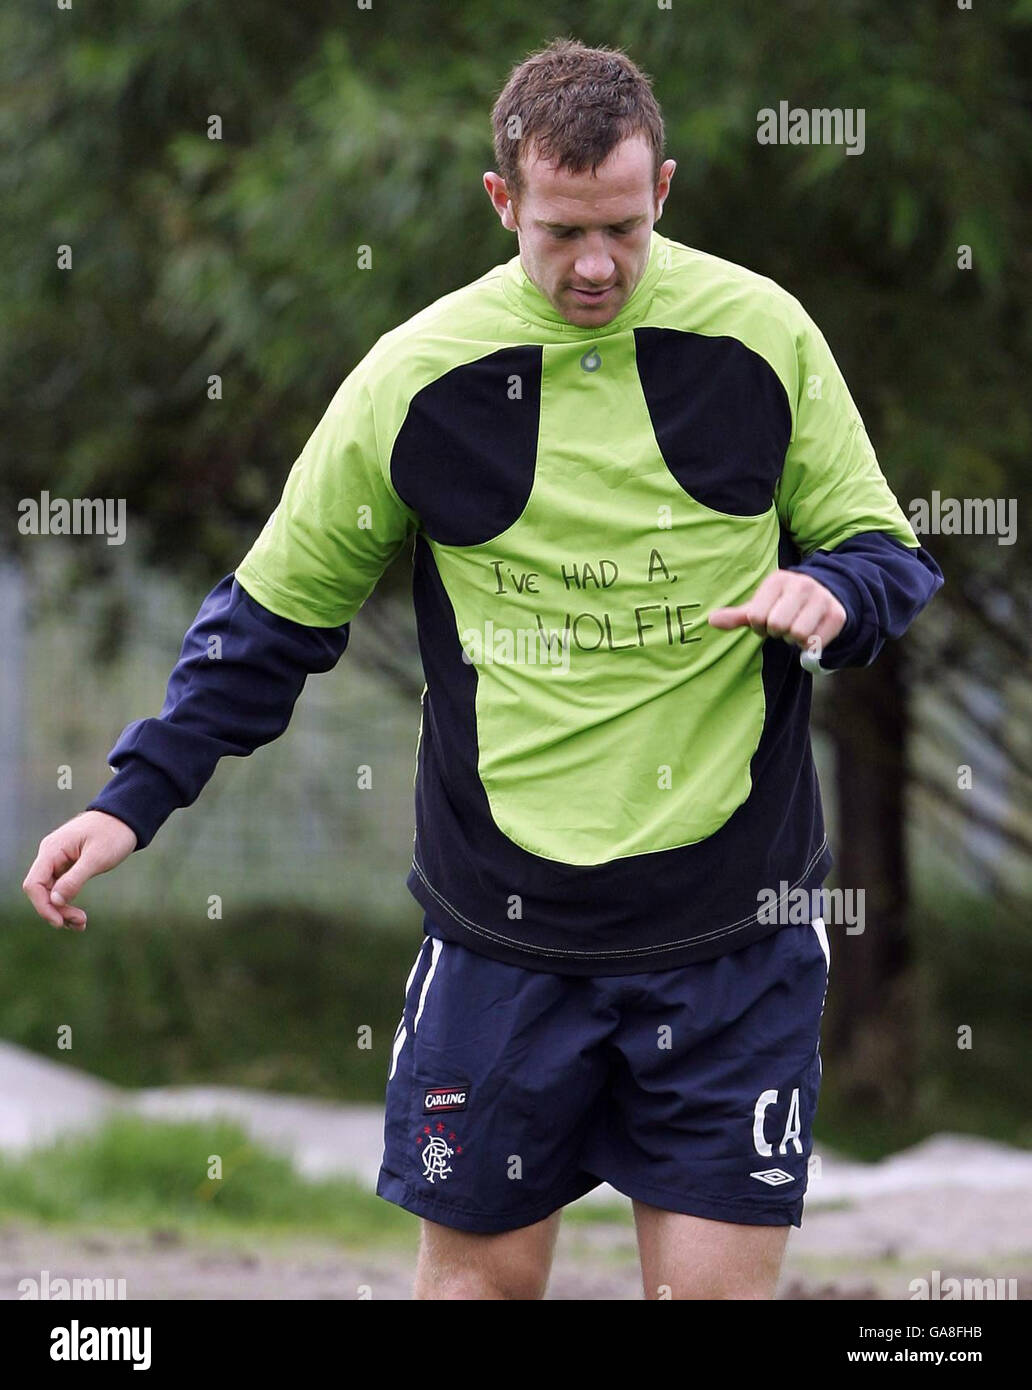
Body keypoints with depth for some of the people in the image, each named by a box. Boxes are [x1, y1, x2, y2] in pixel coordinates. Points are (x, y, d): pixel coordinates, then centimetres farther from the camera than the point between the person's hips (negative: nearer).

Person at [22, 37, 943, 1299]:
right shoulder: (417, 377, -3)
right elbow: (277, 611, 8)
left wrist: (832, 593, -14)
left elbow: (881, 545, 10)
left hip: (732, 930, 0)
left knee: (715, 1282, -2)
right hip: (502, 930, 0)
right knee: (482, 1267, 6)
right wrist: (134, 799, 2)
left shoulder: (762, 336, -2)